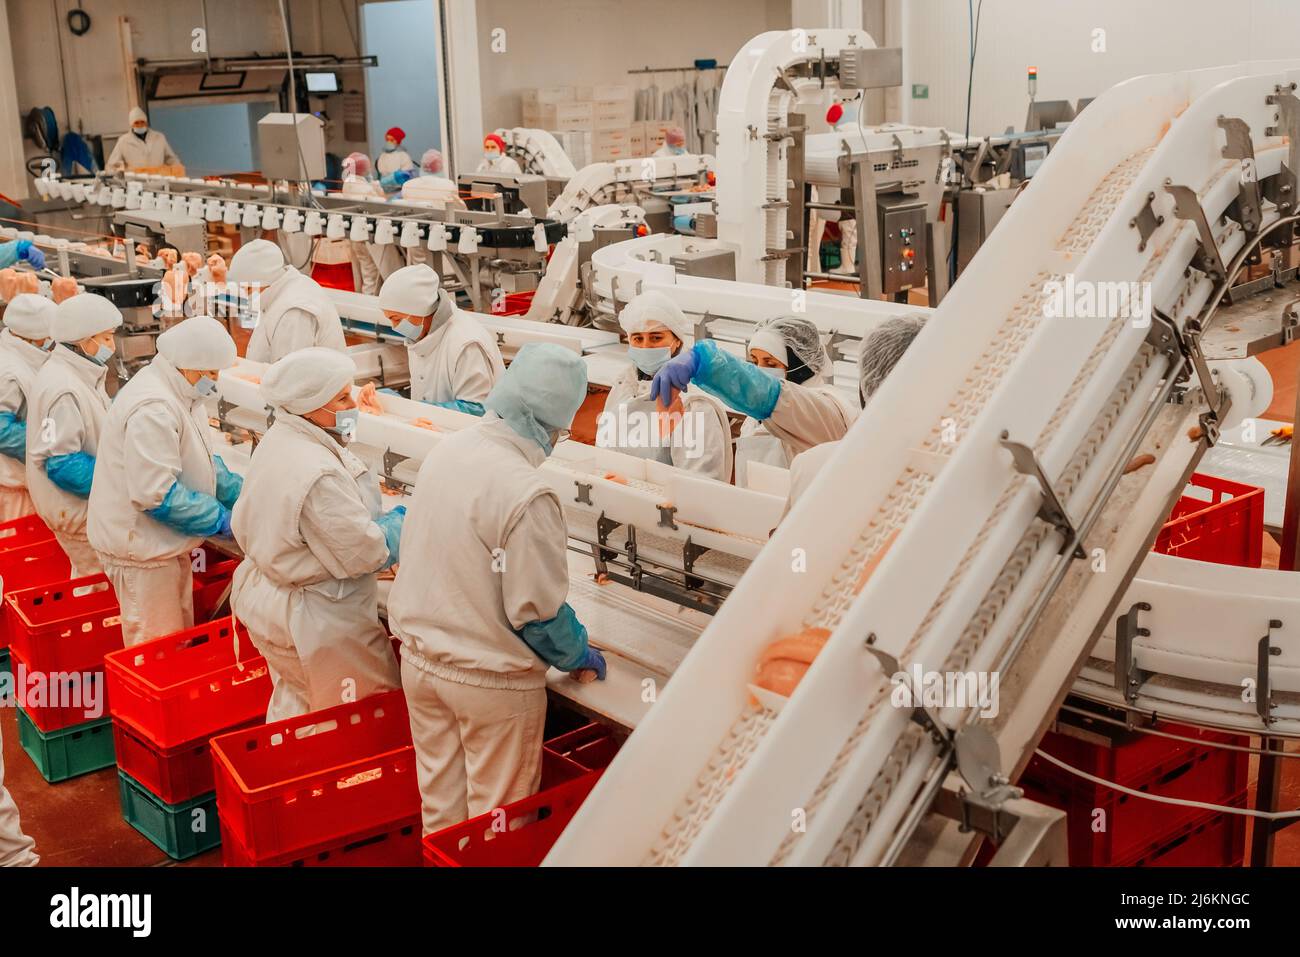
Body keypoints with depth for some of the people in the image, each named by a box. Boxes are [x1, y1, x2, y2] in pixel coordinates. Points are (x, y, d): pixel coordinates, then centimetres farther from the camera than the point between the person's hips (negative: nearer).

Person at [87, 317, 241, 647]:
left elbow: (204, 462, 16)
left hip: (165, 544, 10)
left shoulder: (178, 395, 7)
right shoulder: (153, 409, -26)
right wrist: (222, 520, -21)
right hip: (141, 546, -10)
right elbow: (157, 496, -29)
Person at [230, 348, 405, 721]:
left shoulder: (277, 440, 0)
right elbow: (365, 554, -26)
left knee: (291, 702, 27)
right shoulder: (318, 474, -31)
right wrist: (400, 521, -6)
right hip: (316, 623, -10)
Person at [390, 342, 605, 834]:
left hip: (419, 659, 7)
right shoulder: (528, 496, -29)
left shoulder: (446, 449, -6)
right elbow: (538, 612, -21)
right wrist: (579, 657, -1)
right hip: (490, 681, -7)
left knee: (439, 803, 23)